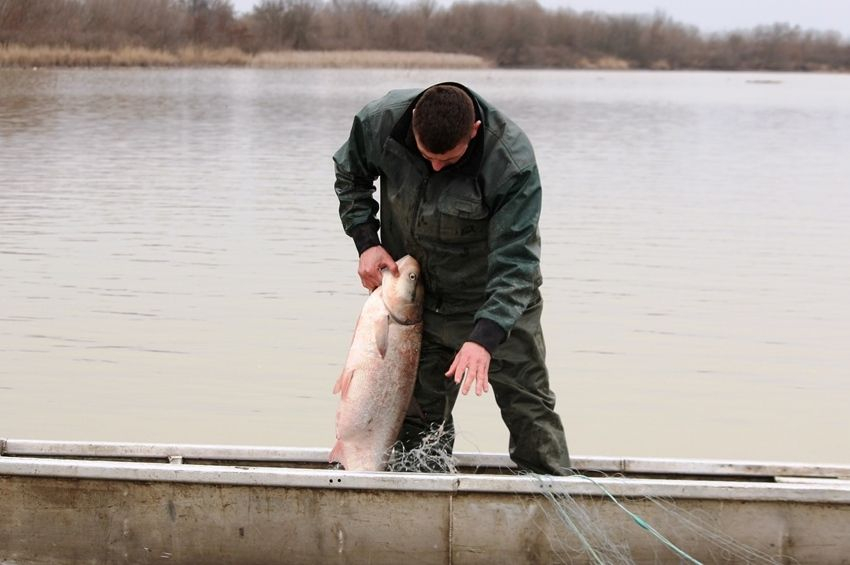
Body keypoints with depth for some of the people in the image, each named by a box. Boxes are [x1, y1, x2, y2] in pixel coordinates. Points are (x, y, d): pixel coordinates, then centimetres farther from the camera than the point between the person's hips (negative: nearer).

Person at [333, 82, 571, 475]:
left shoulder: (512, 160, -30)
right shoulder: (380, 122, -20)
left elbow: (514, 262, -30)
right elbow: (350, 177, 4)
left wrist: (484, 337, -41)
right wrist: (366, 241, -9)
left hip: (497, 299, -3)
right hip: (417, 294, 3)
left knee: (528, 406, -1)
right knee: (419, 413, 9)